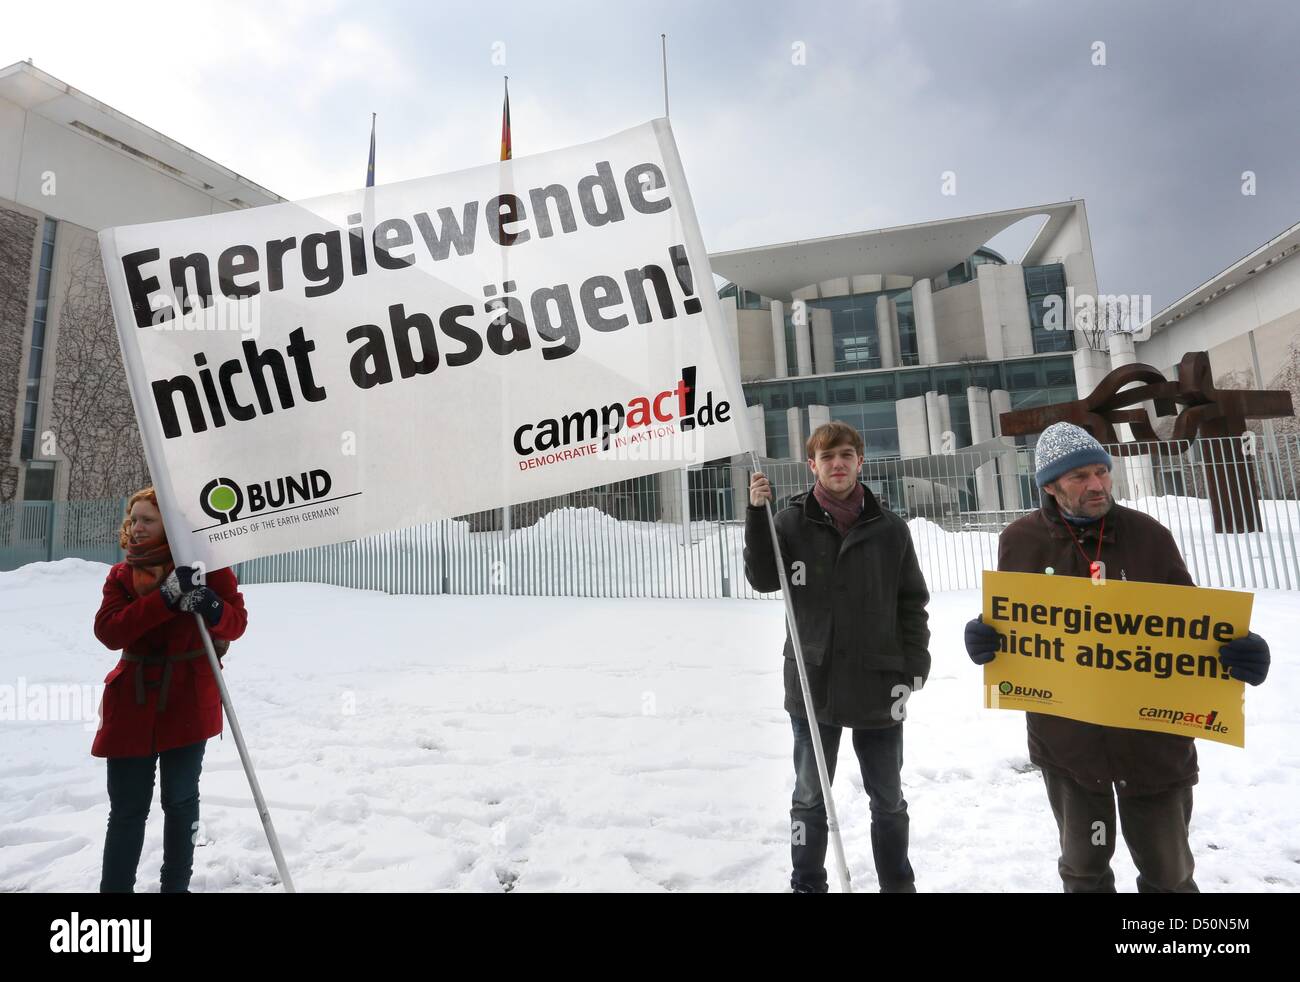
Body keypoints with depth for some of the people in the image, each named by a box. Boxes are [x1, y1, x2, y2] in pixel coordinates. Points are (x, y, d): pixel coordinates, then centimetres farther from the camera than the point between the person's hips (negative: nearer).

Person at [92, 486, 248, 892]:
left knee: (181, 801, 9)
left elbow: (237, 622, -5)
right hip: (132, 703, 2)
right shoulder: (121, 575, 7)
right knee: (126, 810, 7)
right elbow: (109, 631, -10)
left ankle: (176, 885, 27)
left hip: (189, 702, -2)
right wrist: (166, 598, -23)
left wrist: (214, 609, -27)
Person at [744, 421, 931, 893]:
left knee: (888, 799, 19)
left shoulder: (890, 528, -1)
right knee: (810, 798, 14)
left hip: (877, 687, 1)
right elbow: (763, 580, -9)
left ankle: (898, 883, 40)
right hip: (813, 685, -1)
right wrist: (757, 514, -17)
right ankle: (807, 884, 33)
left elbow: (912, 604, 3)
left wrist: (913, 670, -4)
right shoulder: (792, 521, -3)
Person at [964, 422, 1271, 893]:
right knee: (1083, 865, 20)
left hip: (1151, 737, 0)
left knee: (1168, 870, 20)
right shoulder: (1020, 541, -7)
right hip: (1063, 735, 0)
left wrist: (1237, 648, -23)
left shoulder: (1148, 534, -7)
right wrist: (984, 639, -21)